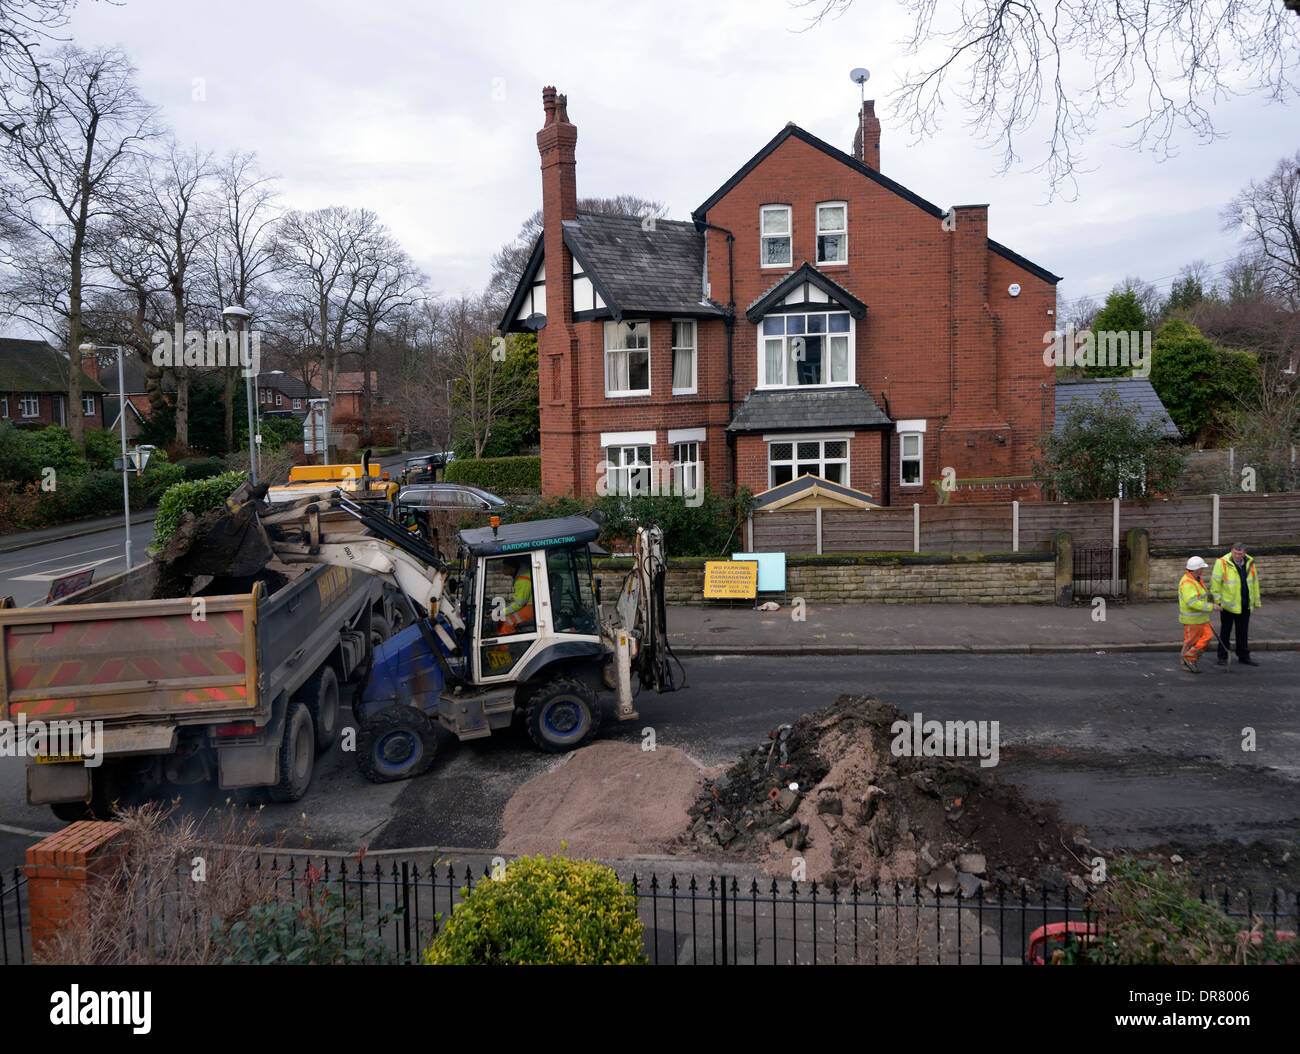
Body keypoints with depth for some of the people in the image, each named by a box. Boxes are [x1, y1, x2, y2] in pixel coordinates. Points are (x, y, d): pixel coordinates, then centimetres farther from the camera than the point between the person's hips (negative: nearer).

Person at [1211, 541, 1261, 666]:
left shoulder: (1249, 563, 4)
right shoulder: (1222, 563, -13)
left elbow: (1254, 582, 13)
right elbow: (1215, 582, -11)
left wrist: (1256, 602, 15)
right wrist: (1217, 601, -12)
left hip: (1245, 606, 4)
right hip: (1228, 605, -4)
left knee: (1243, 633, 13)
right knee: (1225, 632, 6)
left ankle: (1244, 657, 24)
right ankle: (1222, 657, 16)